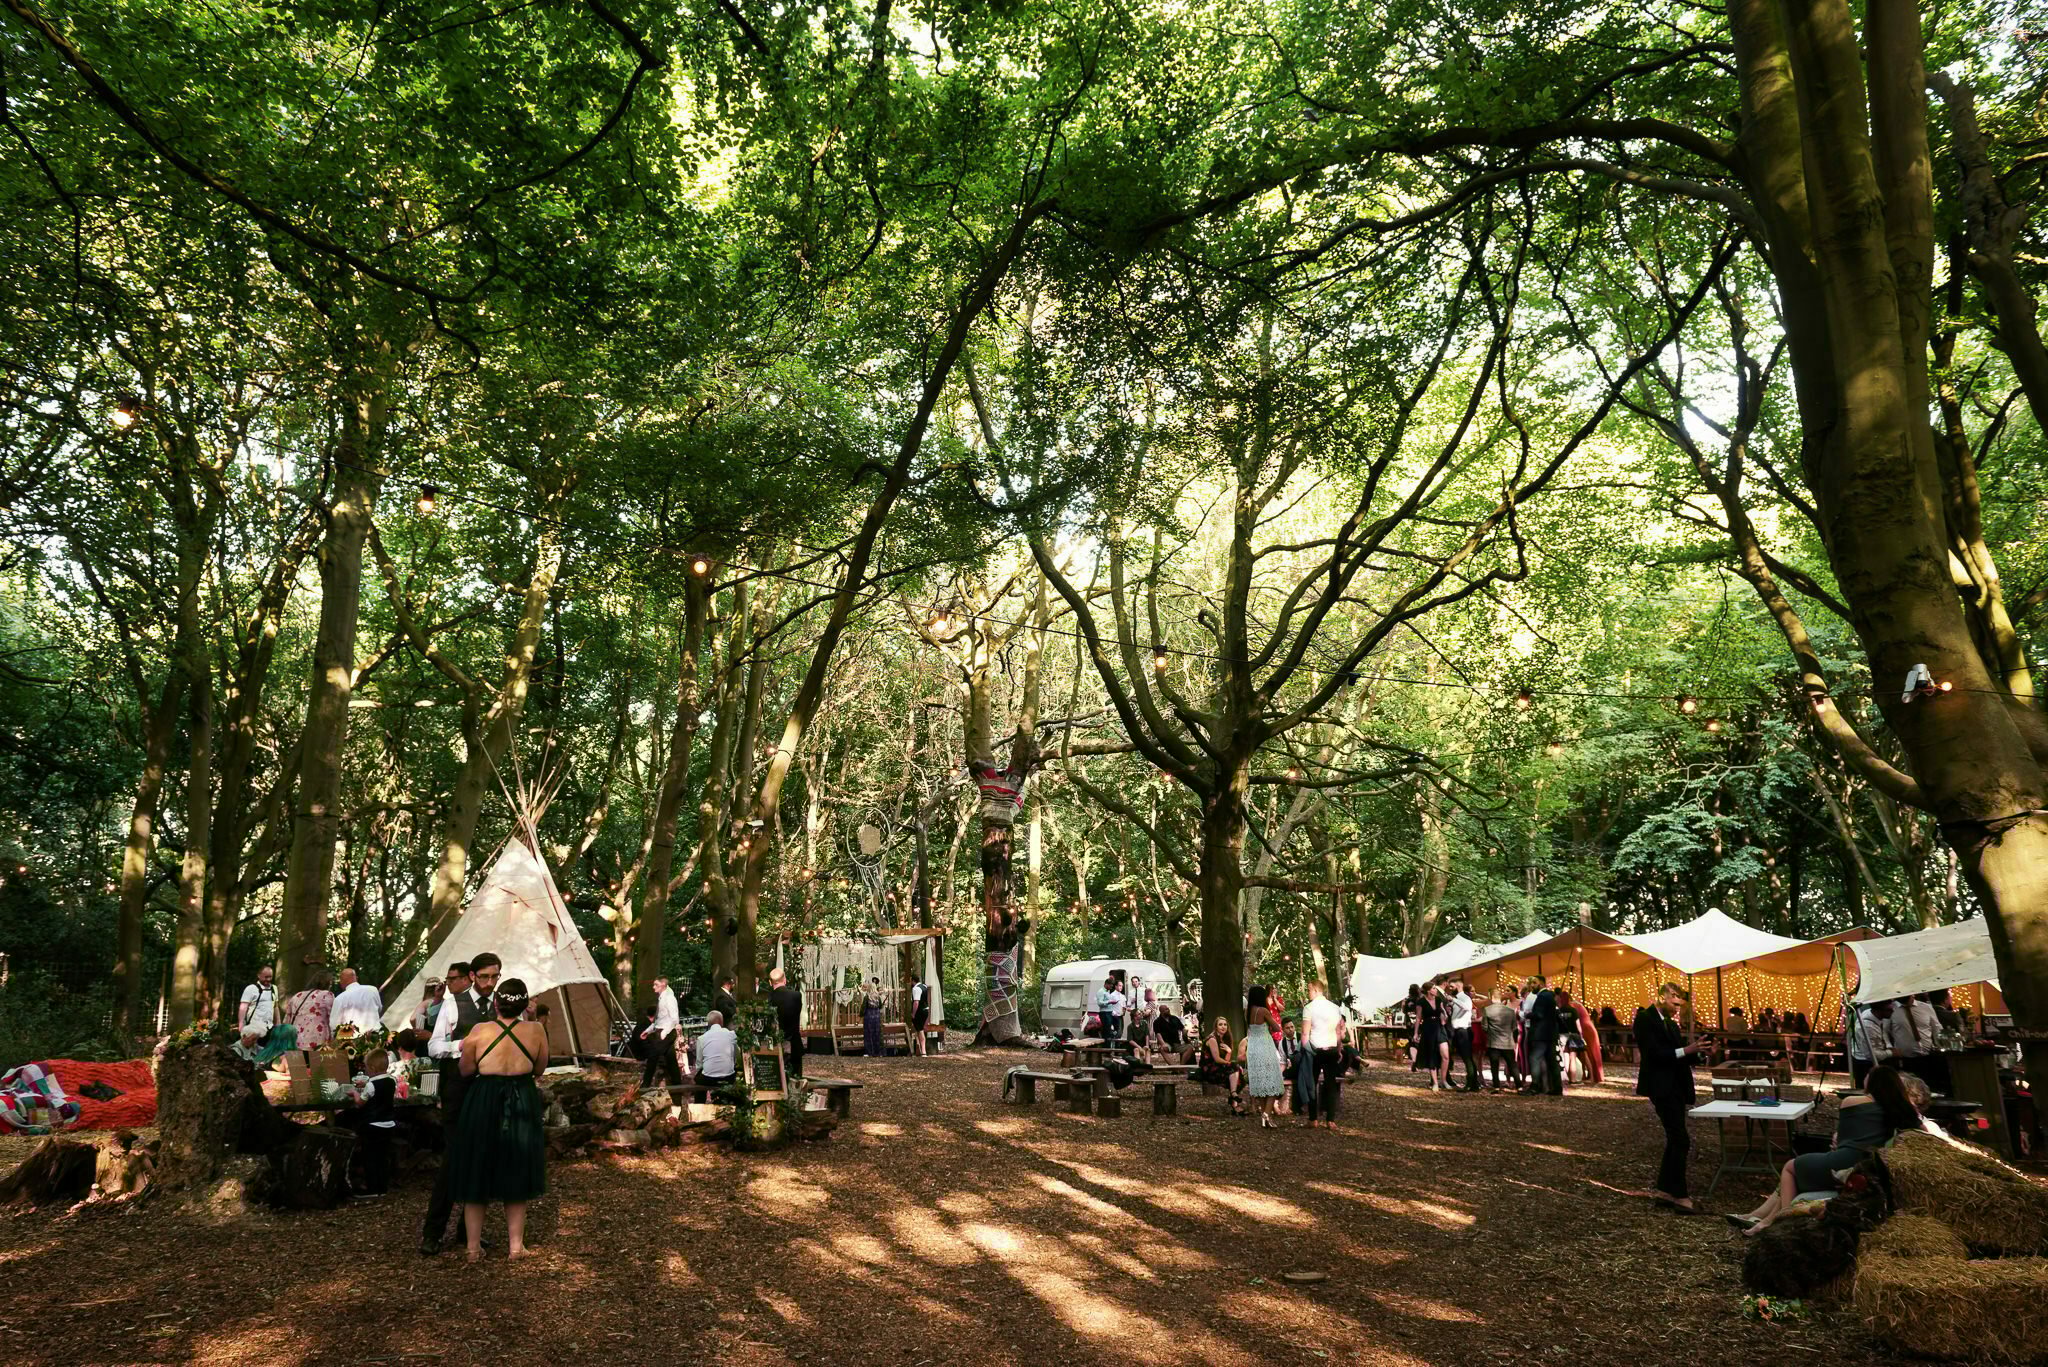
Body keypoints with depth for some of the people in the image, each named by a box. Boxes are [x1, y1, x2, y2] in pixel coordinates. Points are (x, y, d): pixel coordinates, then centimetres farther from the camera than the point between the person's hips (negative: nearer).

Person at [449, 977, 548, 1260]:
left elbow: (465, 1070, 1)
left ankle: (474, 1247, 19)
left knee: (476, 1174, 14)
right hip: (522, 1105, 1)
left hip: (483, 1104, -1)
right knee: (515, 1176, 15)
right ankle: (515, 1245, 19)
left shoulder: (479, 1031, -12)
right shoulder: (536, 1030, -9)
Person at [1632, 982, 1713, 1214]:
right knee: (1681, 1140, -12)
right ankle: (1680, 1196, -9)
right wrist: (1685, 1050, -23)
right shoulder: (1645, 1018, -11)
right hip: (1661, 1087, -9)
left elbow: (1676, 1053, 16)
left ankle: (1663, 1190, 18)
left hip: (1676, 1087, 9)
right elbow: (1654, 1053, -19)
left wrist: (1694, 1050, -2)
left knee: (1674, 1140, 11)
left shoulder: (1671, 1023, 17)